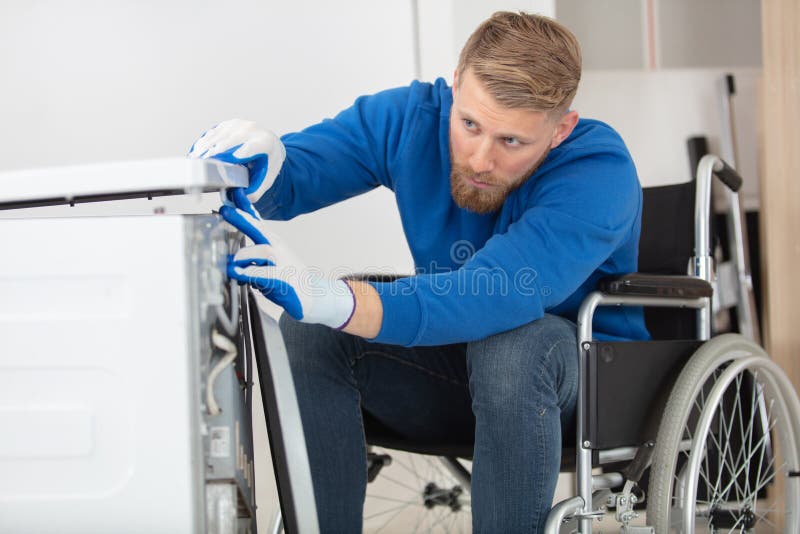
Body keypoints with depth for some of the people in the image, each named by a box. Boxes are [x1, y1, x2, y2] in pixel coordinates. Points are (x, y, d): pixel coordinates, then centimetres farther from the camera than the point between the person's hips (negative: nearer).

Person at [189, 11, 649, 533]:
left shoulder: (601, 173, -29)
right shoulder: (413, 118, -12)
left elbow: (498, 297, -43)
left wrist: (331, 300, -57)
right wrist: (263, 168, -41)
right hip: (450, 364, 5)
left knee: (513, 345, -39)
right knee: (308, 335, -21)